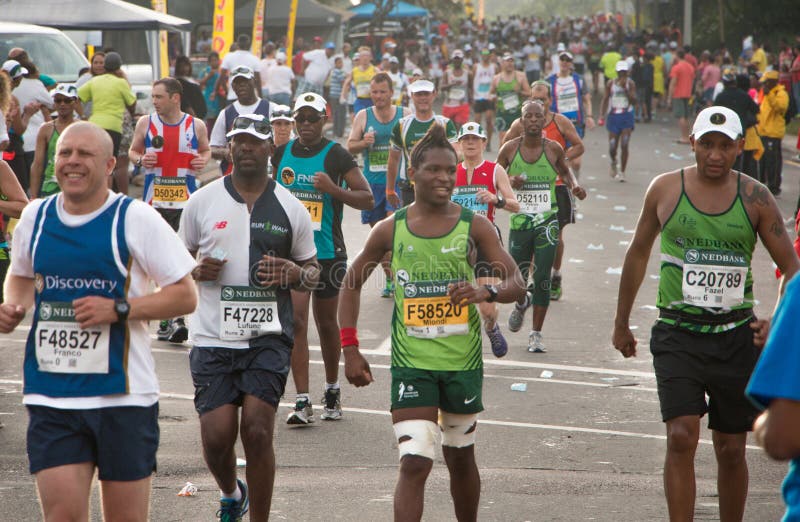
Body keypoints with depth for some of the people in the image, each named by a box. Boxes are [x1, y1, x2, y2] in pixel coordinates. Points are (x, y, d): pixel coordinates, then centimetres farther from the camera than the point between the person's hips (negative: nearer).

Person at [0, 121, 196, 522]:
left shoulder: (135, 219, -5)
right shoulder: (34, 217, 8)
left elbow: (186, 295, -4)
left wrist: (119, 309, -16)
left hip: (123, 395, -3)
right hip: (49, 395, 3)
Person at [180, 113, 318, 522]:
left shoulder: (290, 208, 6)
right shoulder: (201, 202, 6)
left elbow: (312, 269, 15)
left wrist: (295, 274, -8)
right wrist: (197, 271, -7)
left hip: (268, 336, -1)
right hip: (213, 337, 1)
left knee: (257, 431, -12)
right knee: (216, 435, -2)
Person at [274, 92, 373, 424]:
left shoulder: (336, 156, -6)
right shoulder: (282, 154, 7)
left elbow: (367, 199, -8)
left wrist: (334, 189, -22)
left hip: (328, 252, -2)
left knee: (326, 323, 11)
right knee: (295, 321, -8)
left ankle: (332, 391, 31)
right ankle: (302, 402, -8)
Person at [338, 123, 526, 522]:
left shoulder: (474, 226, -2)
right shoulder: (390, 230, -1)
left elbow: (517, 284, -5)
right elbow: (352, 282, 10)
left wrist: (485, 292, -28)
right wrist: (350, 350, 3)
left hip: (462, 361, 1)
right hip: (411, 363, -1)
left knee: (460, 458, 17)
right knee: (414, 463, -12)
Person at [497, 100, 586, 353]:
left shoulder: (553, 149, -1)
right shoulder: (510, 149, -2)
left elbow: (565, 171, 19)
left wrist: (574, 185, -1)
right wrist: (508, 181, -12)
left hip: (547, 221, -1)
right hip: (519, 221, 1)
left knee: (542, 278, -6)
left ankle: (536, 334, 4)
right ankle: (521, 304, 45)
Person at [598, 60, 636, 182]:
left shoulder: (630, 84, -1)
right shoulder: (610, 84, 2)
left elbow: (633, 101, -10)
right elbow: (605, 100, 5)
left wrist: (625, 89, -20)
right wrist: (601, 116, -3)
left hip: (627, 117, -1)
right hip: (613, 116, 1)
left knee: (624, 145, -10)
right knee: (612, 147, 1)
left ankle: (622, 172, -1)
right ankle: (613, 163, 34)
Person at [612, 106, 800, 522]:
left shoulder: (755, 198, -2)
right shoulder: (665, 189, 0)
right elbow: (638, 253, 12)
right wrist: (621, 323, 16)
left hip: (736, 337, 1)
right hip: (678, 335, -1)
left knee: (731, 449, 9)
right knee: (681, 437, -17)